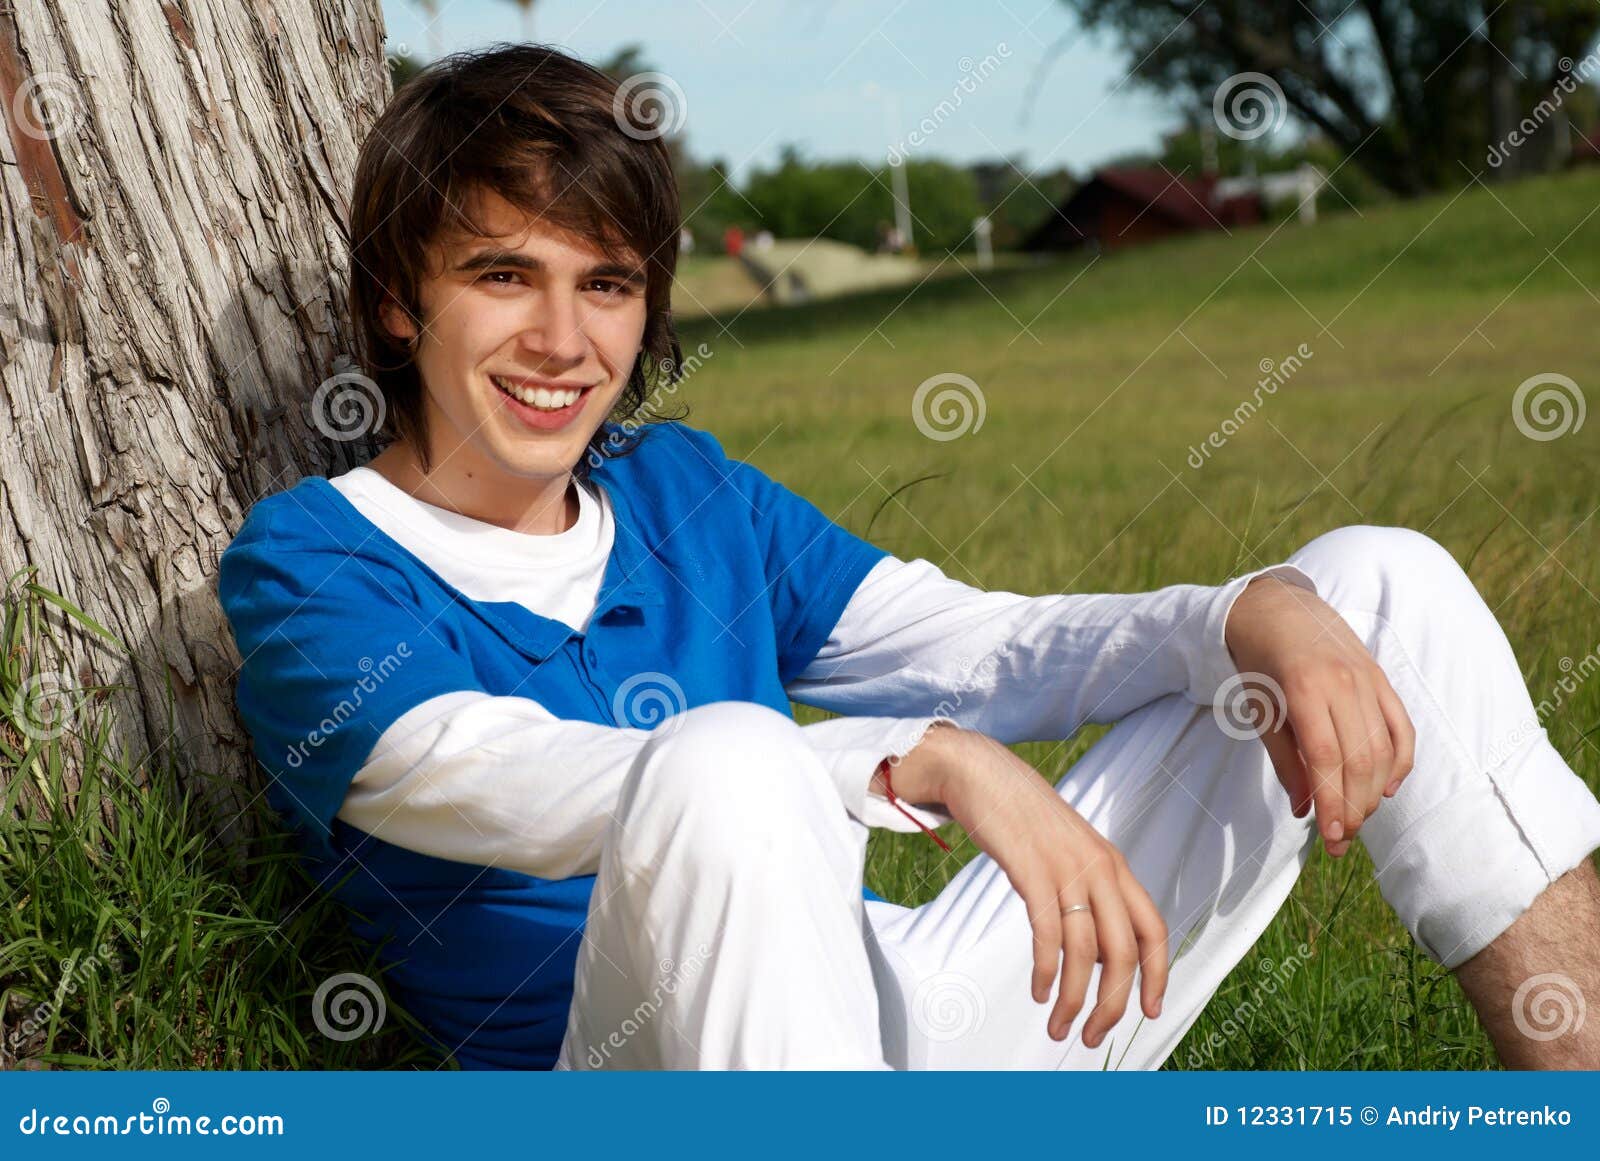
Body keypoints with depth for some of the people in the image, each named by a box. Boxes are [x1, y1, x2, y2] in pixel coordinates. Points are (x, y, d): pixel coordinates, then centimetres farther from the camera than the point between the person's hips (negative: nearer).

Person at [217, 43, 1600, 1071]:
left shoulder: (686, 496, 17)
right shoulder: (307, 565, 0)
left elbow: (994, 649, 13)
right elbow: (507, 781, -18)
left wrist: (1259, 615, -8)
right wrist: (934, 764, -30)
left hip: (915, 1018, 6)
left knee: (1381, 580, 4)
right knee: (726, 757, -42)